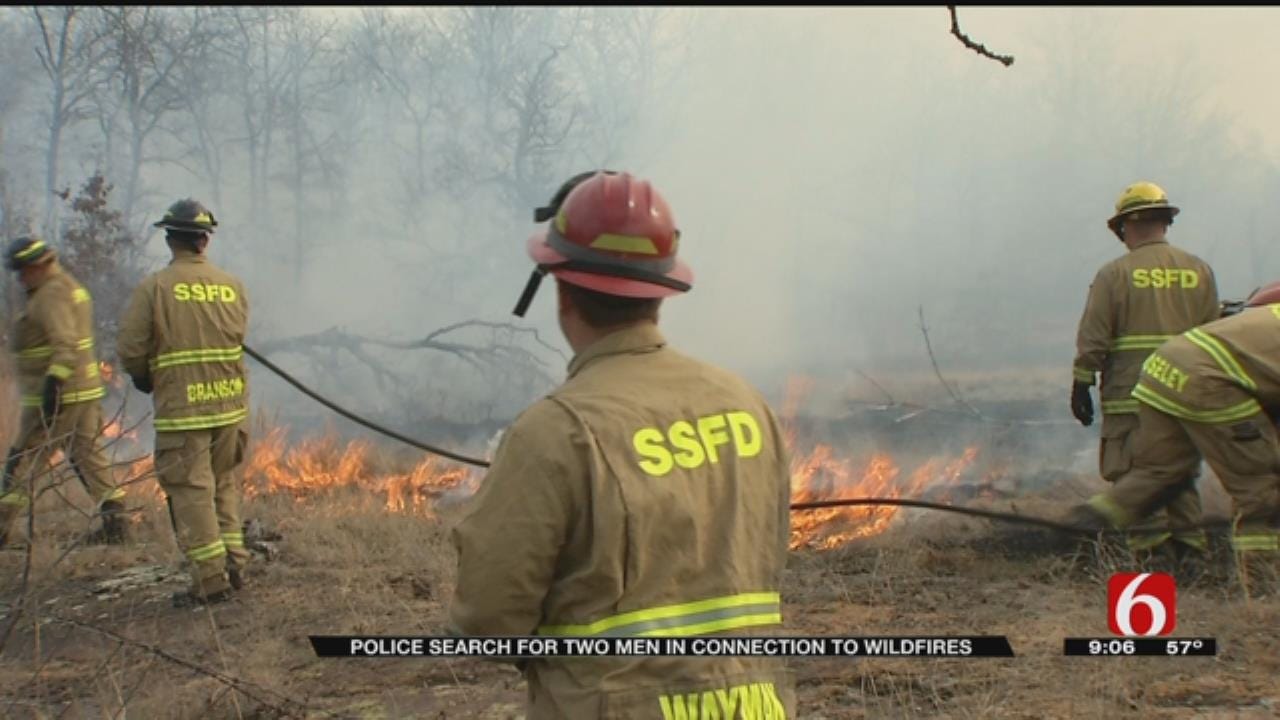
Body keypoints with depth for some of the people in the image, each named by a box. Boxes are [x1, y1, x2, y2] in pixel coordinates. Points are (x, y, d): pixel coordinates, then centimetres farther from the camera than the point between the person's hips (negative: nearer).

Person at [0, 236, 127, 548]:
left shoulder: (51, 295, -15)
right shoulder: (72, 286, 16)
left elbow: (66, 345, -26)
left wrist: (53, 383, -31)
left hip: (59, 395, -9)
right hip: (87, 390, 9)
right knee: (88, 455, 10)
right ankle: (114, 521, 6)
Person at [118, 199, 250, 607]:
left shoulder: (154, 288, -9)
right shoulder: (231, 286, 3)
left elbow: (131, 350, -7)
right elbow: (237, 340, 10)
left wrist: (144, 379, 12)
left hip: (181, 408, -5)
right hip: (230, 403, 5)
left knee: (191, 490, 0)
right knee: (224, 485, 18)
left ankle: (211, 579, 0)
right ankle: (234, 565, 20)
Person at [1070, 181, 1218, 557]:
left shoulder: (1114, 274, -3)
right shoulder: (1200, 271, 9)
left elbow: (1092, 338, -6)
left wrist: (1081, 385, 0)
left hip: (1130, 395, -4)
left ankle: (1150, 550, -7)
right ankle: (1189, 550, 11)